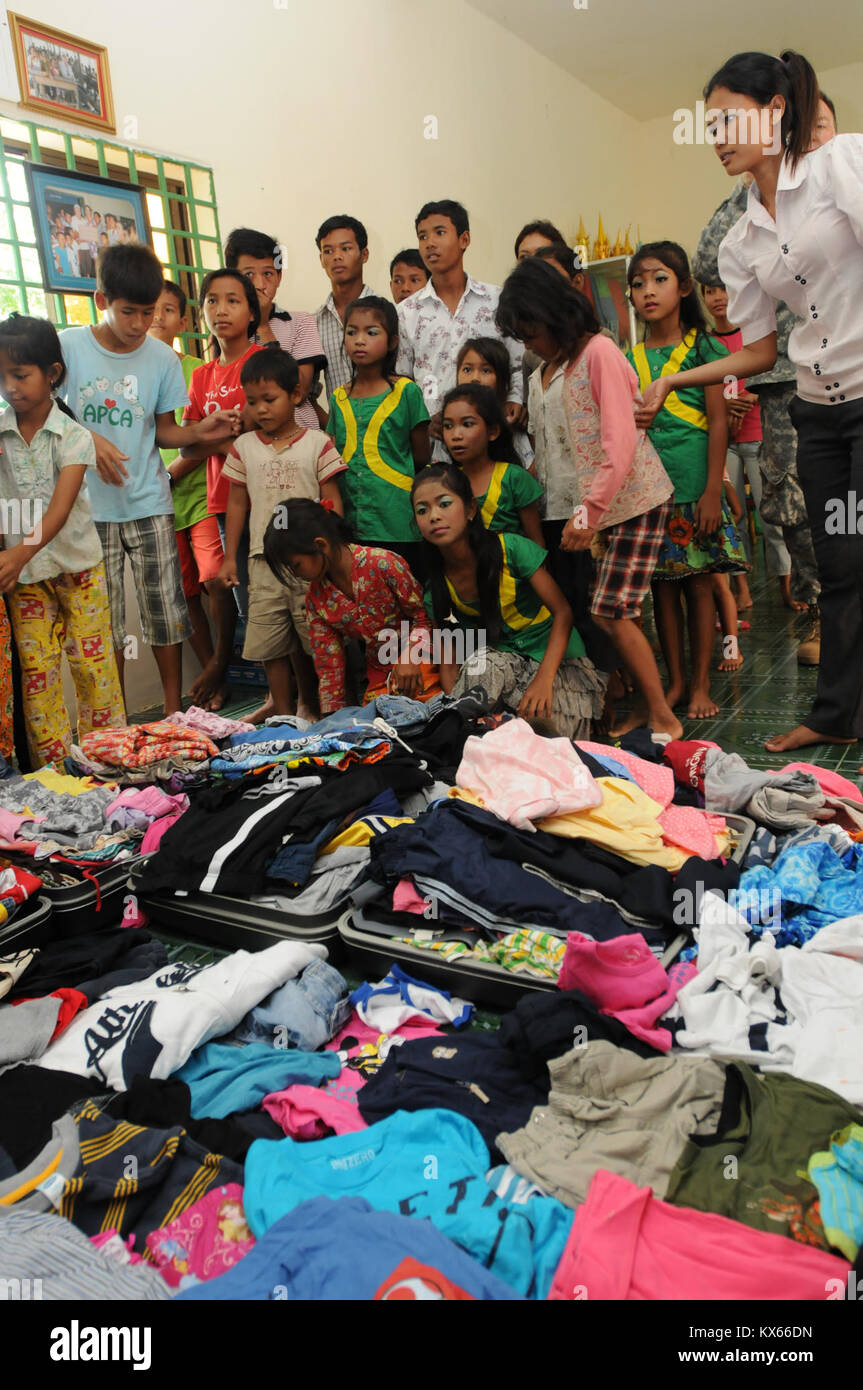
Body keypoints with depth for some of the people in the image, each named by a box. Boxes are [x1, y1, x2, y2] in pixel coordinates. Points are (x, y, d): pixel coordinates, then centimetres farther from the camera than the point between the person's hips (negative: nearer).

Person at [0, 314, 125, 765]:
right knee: (36, 667, 4)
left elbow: (62, 505, -20)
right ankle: (53, 762, 14)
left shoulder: (74, 436, -8)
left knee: (92, 661, 4)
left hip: (77, 562, -2)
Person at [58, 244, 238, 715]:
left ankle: (174, 711, 18)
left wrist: (200, 431, -12)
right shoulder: (67, 346, -2)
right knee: (104, 620, 5)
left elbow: (164, 430, 7)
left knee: (166, 611, 2)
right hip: (91, 505, -1)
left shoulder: (162, 358, 2)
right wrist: (88, 439, -14)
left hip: (149, 504, 1)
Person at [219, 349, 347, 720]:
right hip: (264, 560, 3)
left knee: (307, 638, 4)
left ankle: (309, 705, 22)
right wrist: (229, 557, 9)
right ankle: (282, 711, 16)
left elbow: (332, 502, 1)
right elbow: (236, 504, 12)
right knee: (269, 641, 3)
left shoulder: (317, 443, 1)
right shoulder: (243, 447, 9)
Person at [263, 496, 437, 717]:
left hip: (418, 662, -5)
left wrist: (409, 657, -21)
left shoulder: (382, 563, -14)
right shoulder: (316, 599, 4)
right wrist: (332, 717, 4)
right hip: (378, 676, 5)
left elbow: (423, 615, -7)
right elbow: (328, 663, 7)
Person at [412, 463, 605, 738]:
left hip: (556, 655, -2)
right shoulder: (437, 588, -5)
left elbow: (562, 612, -16)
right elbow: (449, 663, -3)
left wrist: (544, 679, -28)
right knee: (482, 665, -34)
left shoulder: (512, 549, -18)